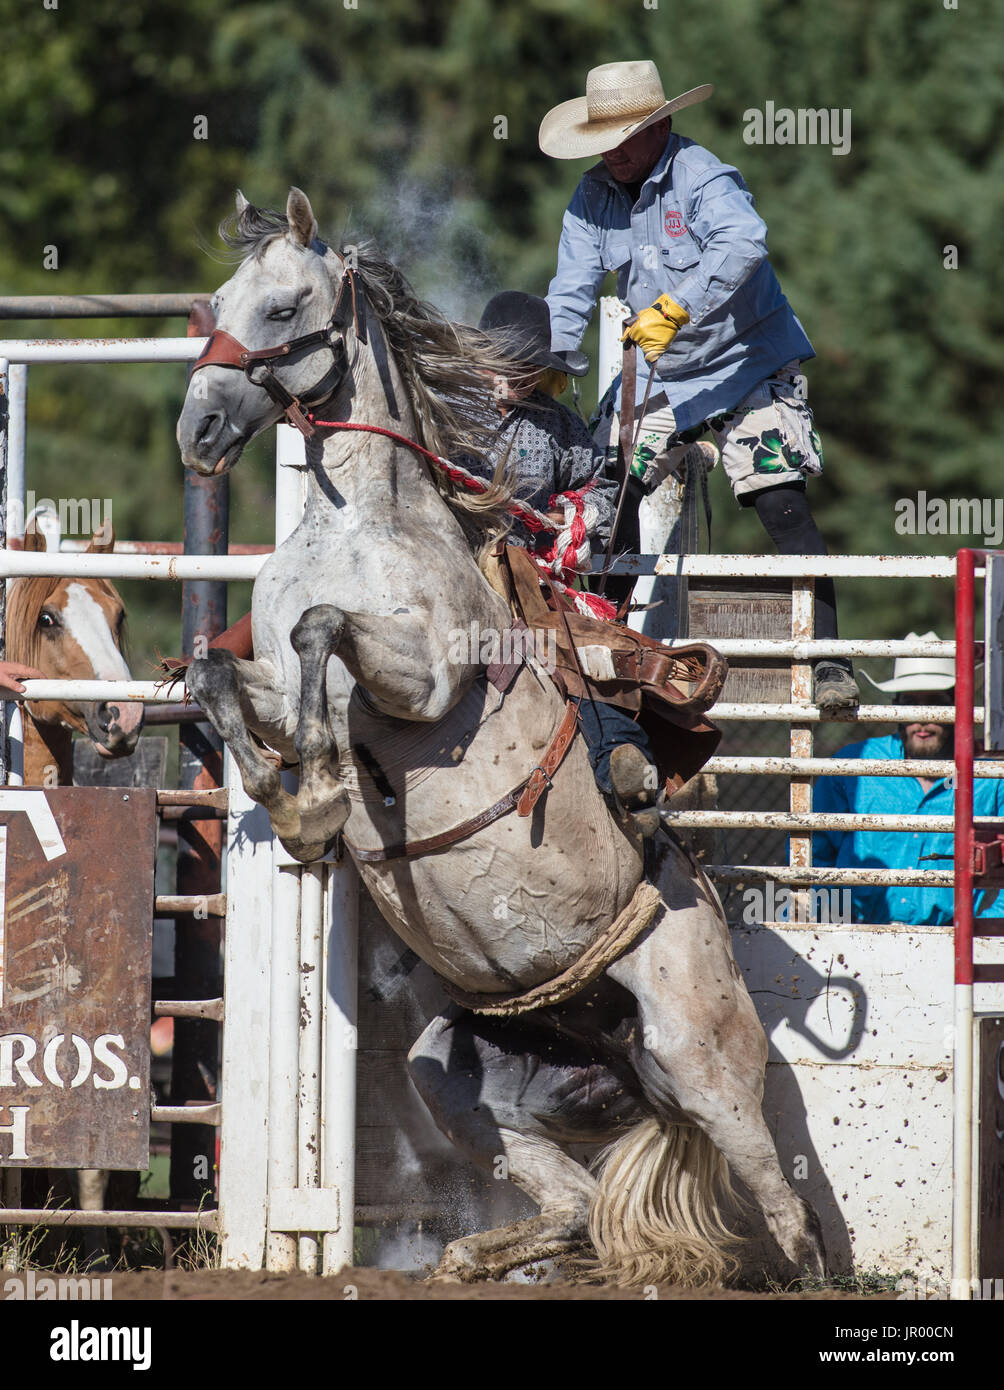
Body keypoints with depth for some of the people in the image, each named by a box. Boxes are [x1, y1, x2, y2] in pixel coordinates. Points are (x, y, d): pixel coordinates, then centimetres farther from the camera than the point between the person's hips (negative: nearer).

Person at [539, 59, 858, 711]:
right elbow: (572, 292, 0)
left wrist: (676, 306, -52)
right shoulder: (594, 197, -2)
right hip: (657, 376, 6)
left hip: (746, 365, -6)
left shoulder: (703, 179, -22)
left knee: (783, 507, -16)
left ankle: (830, 660, -16)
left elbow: (744, 243, -43)